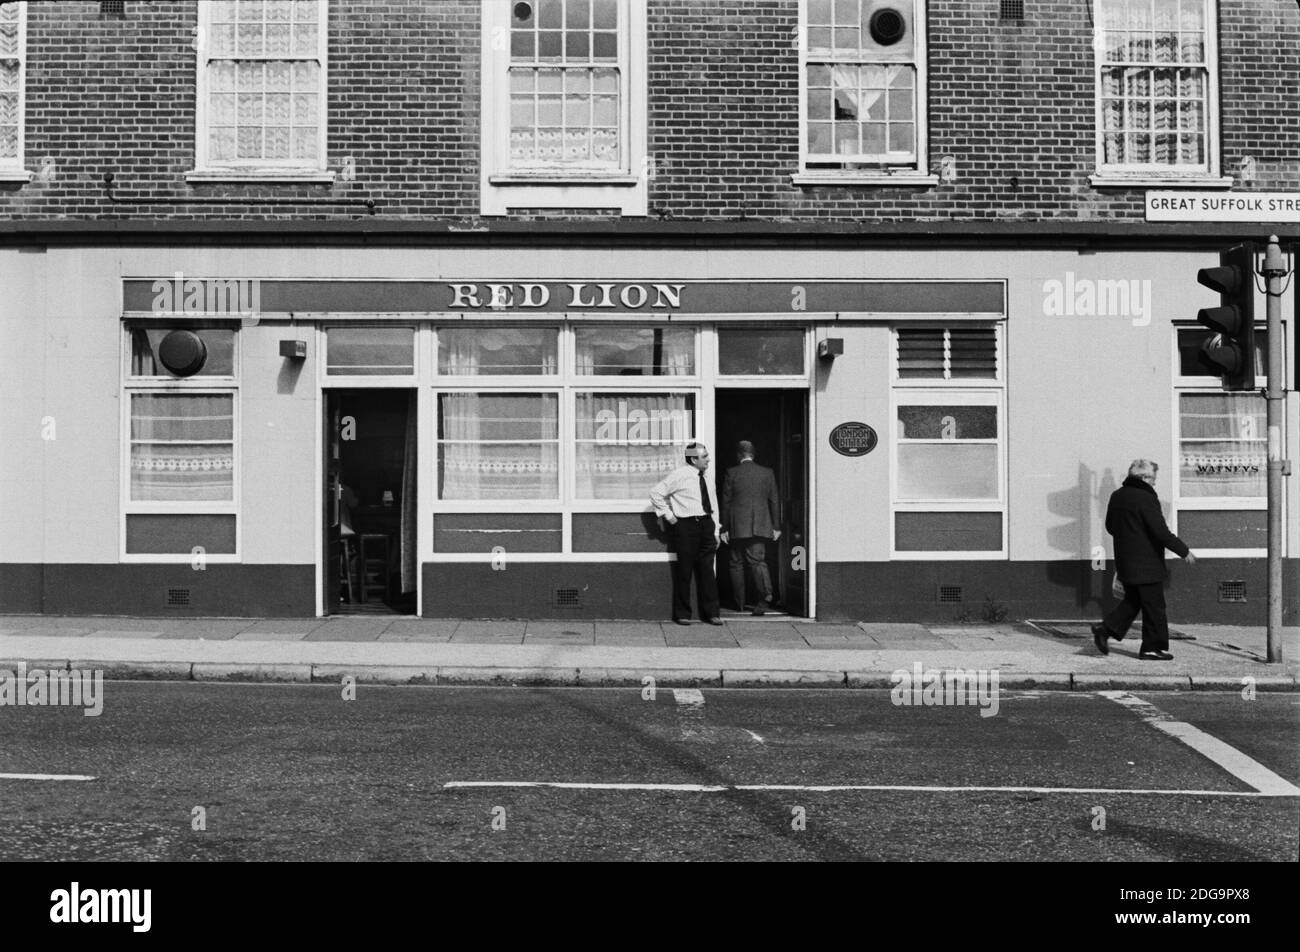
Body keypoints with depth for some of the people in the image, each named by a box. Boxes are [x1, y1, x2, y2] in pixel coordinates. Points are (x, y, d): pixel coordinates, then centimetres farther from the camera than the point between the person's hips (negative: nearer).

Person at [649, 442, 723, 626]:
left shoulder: (703, 478, 14)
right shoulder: (679, 475, -7)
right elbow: (656, 493, -7)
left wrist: (715, 531, 16)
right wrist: (667, 515, -8)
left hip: (705, 524, 6)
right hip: (686, 525, -6)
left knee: (707, 570, 5)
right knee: (685, 570, -1)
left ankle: (711, 612, 10)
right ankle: (682, 614, 8)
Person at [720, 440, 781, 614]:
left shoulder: (732, 473, -3)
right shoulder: (767, 473, 5)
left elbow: (726, 502, -2)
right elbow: (774, 501, 6)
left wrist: (724, 528, 3)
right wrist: (776, 527, 11)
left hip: (737, 527, -2)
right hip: (760, 526, 2)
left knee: (736, 564, 9)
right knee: (757, 560, 2)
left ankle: (740, 603, 14)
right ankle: (766, 593, -22)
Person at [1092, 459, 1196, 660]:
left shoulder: (1117, 496, 8)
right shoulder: (1146, 499, -18)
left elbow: (1110, 527, 18)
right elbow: (1161, 532, -19)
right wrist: (1184, 551, -10)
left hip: (1124, 561, 8)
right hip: (1146, 564, -8)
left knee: (1132, 600, 19)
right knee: (1153, 606, 3)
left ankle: (1105, 629, 6)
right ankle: (1153, 647, 8)